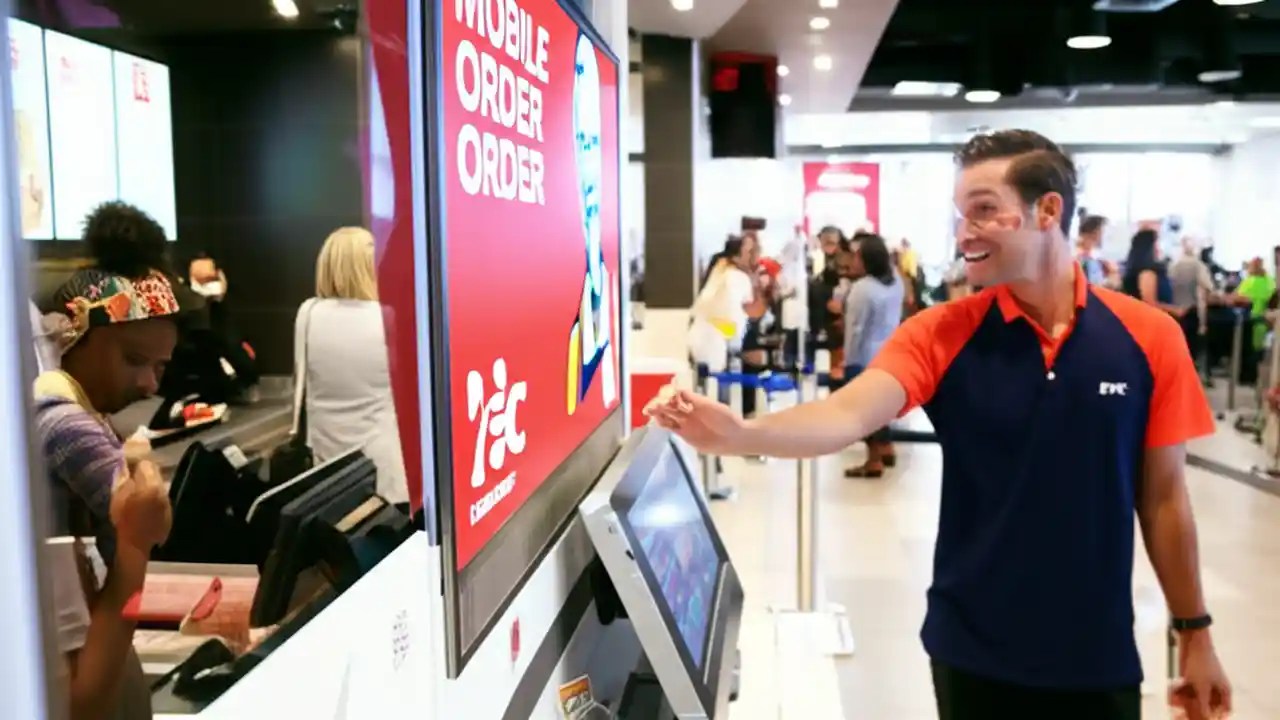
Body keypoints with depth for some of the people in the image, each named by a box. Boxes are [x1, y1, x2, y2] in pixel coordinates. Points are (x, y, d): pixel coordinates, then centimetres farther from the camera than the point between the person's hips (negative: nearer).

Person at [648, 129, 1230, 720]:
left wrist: (1194, 632, 7)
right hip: (974, 652, -1)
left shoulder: (1149, 337, -6)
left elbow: (1163, 495, 2)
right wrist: (741, 434, -43)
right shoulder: (941, 334, -9)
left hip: (1099, 654, 1)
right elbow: (847, 415, -25)